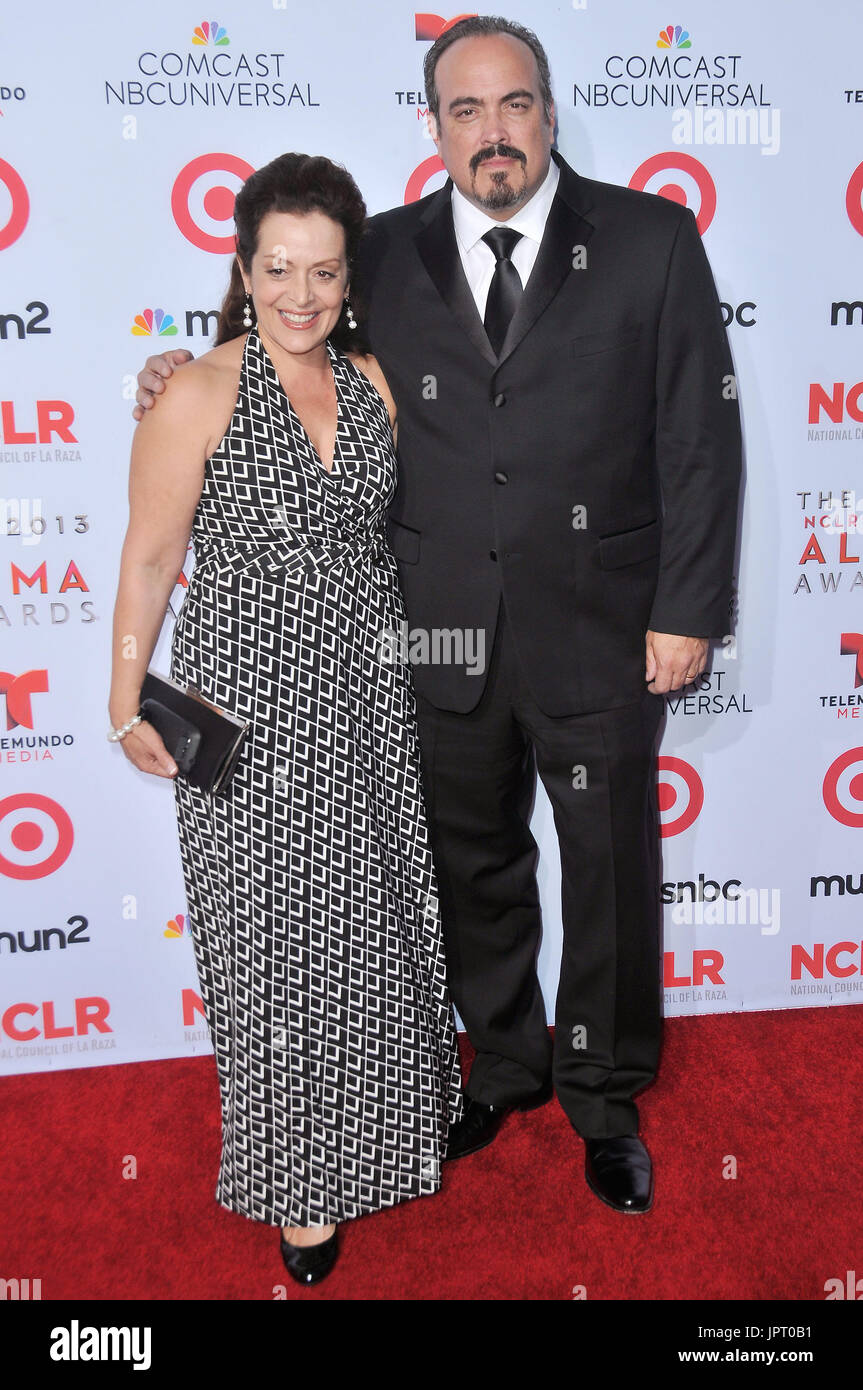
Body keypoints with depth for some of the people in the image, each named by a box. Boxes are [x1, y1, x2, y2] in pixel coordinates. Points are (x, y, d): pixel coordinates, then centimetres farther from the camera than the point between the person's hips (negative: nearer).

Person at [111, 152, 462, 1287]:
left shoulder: (372, 380, 4)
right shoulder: (198, 397, -11)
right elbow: (150, 560, -6)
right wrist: (128, 705, -3)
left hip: (368, 691, 5)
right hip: (251, 696, -5)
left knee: (374, 915, 16)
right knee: (278, 936, 7)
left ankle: (381, 1121, 43)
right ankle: (303, 1175, 29)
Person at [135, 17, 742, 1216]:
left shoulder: (651, 240, -2)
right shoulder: (388, 255, 4)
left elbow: (702, 440, -4)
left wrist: (685, 612, -8)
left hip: (600, 637, -2)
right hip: (445, 638, 2)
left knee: (612, 875, 12)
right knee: (475, 869, 17)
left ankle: (606, 1096, 36)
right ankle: (508, 1064, 43)